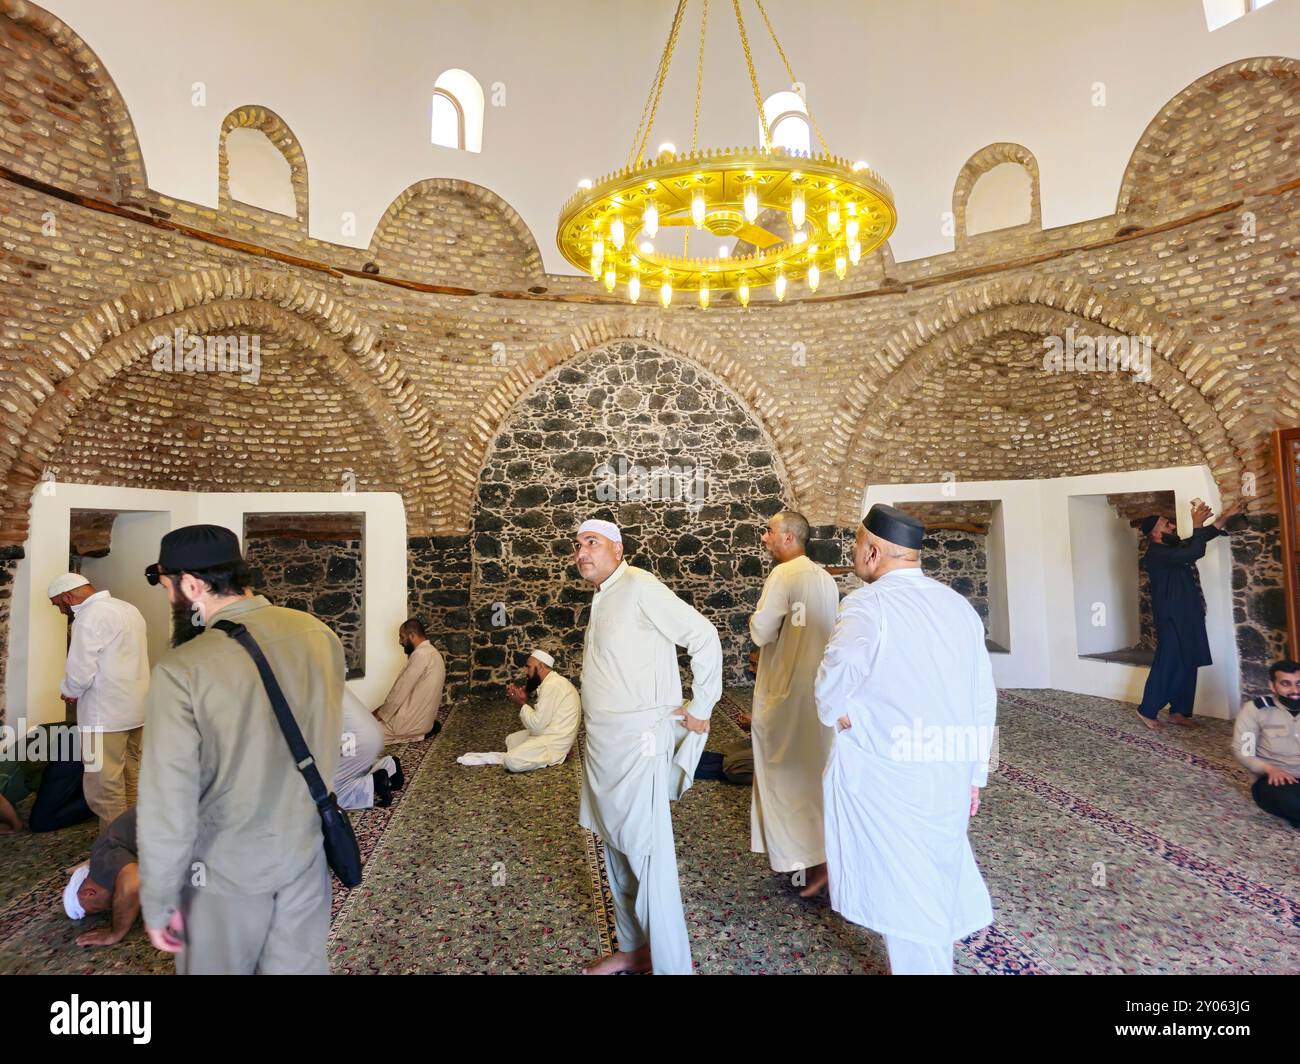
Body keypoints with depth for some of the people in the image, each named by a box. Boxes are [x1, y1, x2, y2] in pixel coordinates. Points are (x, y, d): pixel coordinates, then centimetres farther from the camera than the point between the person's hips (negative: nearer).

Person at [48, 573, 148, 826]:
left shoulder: (90, 617, -15)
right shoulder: (128, 608, 12)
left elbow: (80, 672, -19)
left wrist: (69, 692, 2)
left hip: (106, 714, -9)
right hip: (136, 708, 9)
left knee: (104, 787, -1)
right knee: (129, 775, 17)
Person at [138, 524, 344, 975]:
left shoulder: (181, 668, -22)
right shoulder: (318, 633, -9)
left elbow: (169, 803, -16)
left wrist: (158, 901, -3)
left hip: (228, 868, -3)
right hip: (308, 849, 4)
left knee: (217, 968, 22)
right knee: (300, 966, 21)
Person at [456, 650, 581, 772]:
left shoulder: (552, 685, -21)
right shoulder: (551, 682, 11)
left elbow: (537, 725, -21)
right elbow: (540, 719, 12)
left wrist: (522, 704, -7)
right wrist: (523, 701, 0)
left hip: (555, 742, -11)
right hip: (548, 733, 11)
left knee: (512, 762, -22)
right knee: (511, 739, 22)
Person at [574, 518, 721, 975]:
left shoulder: (638, 587, -15)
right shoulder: (601, 599, 12)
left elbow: (704, 636, -17)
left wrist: (700, 708, -11)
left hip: (636, 742, -9)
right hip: (603, 743, 9)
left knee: (648, 855, -1)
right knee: (616, 848, 19)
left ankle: (671, 964, 15)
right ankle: (633, 947, 36)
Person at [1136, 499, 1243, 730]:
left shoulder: (1174, 547, 12)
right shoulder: (1156, 554, -18)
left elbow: (1204, 537, 24)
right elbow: (1196, 552, -28)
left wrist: (1224, 516, 16)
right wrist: (1197, 525, -20)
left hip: (1187, 616, 9)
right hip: (1171, 619, -9)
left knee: (1188, 665, 11)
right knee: (1168, 665, -4)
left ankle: (1179, 711, 19)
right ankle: (1147, 710, 6)